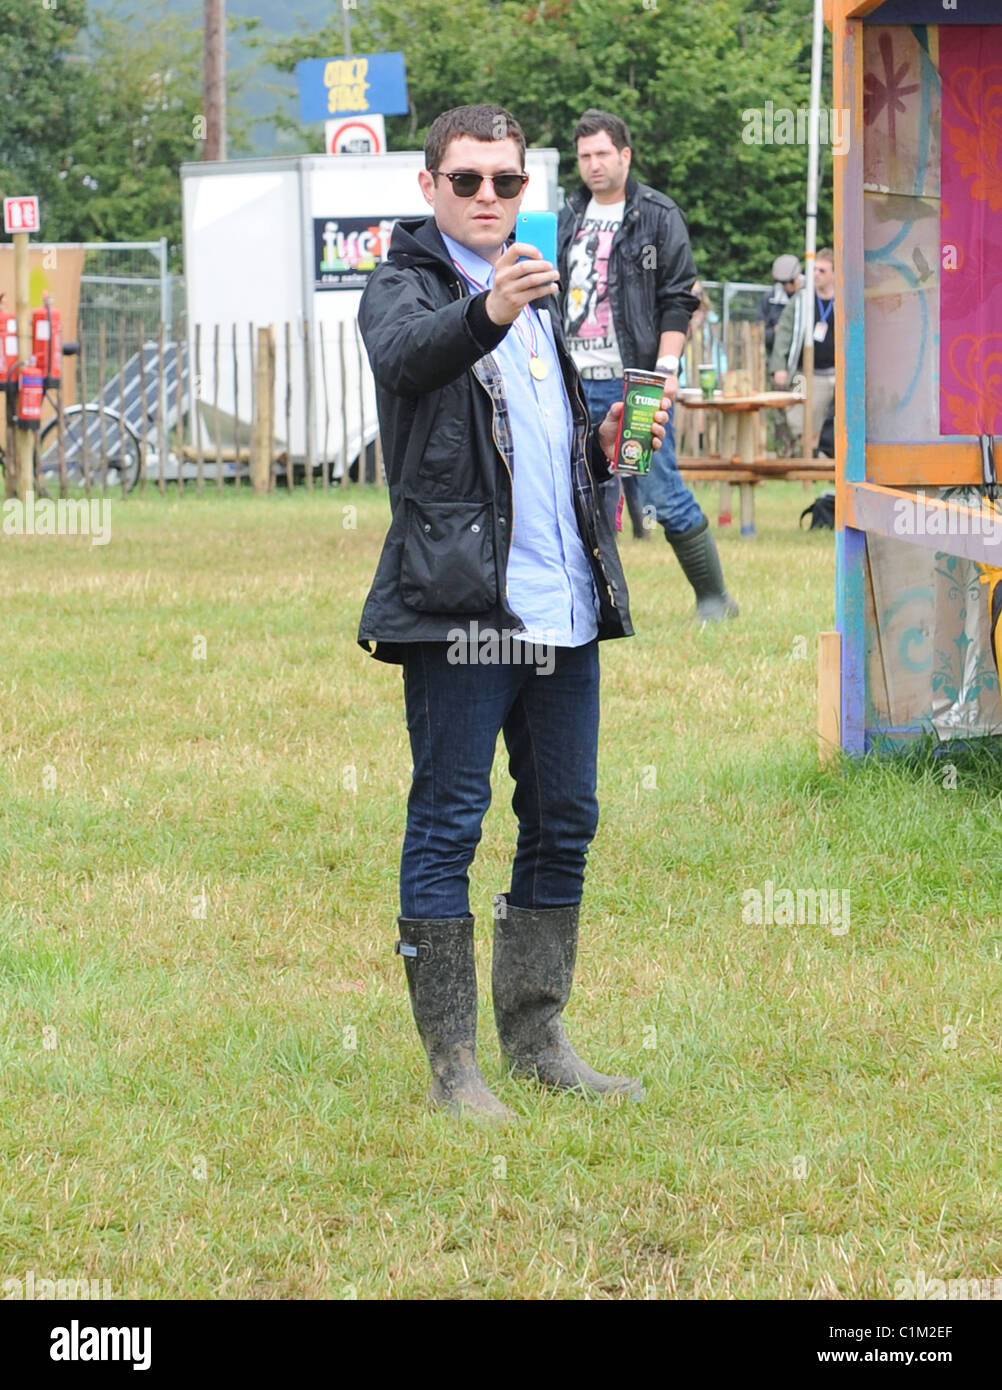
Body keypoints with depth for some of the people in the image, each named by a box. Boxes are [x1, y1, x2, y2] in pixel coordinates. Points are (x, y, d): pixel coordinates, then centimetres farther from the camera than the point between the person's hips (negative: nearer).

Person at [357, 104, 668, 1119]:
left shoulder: (539, 295, 20)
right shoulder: (405, 286, -2)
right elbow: (406, 353, -27)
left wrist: (601, 449, 7)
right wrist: (488, 312, -47)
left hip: (563, 606, 7)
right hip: (459, 604, -7)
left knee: (563, 823, 11)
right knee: (447, 826, -4)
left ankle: (536, 1038, 21)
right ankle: (451, 1061, 0)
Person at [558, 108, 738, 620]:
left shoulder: (658, 216, -1)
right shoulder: (569, 217, 16)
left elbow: (678, 300, -4)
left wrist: (666, 365, -14)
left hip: (635, 380, -5)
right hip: (580, 384, 5)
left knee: (661, 492, -7)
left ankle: (714, 597, 3)